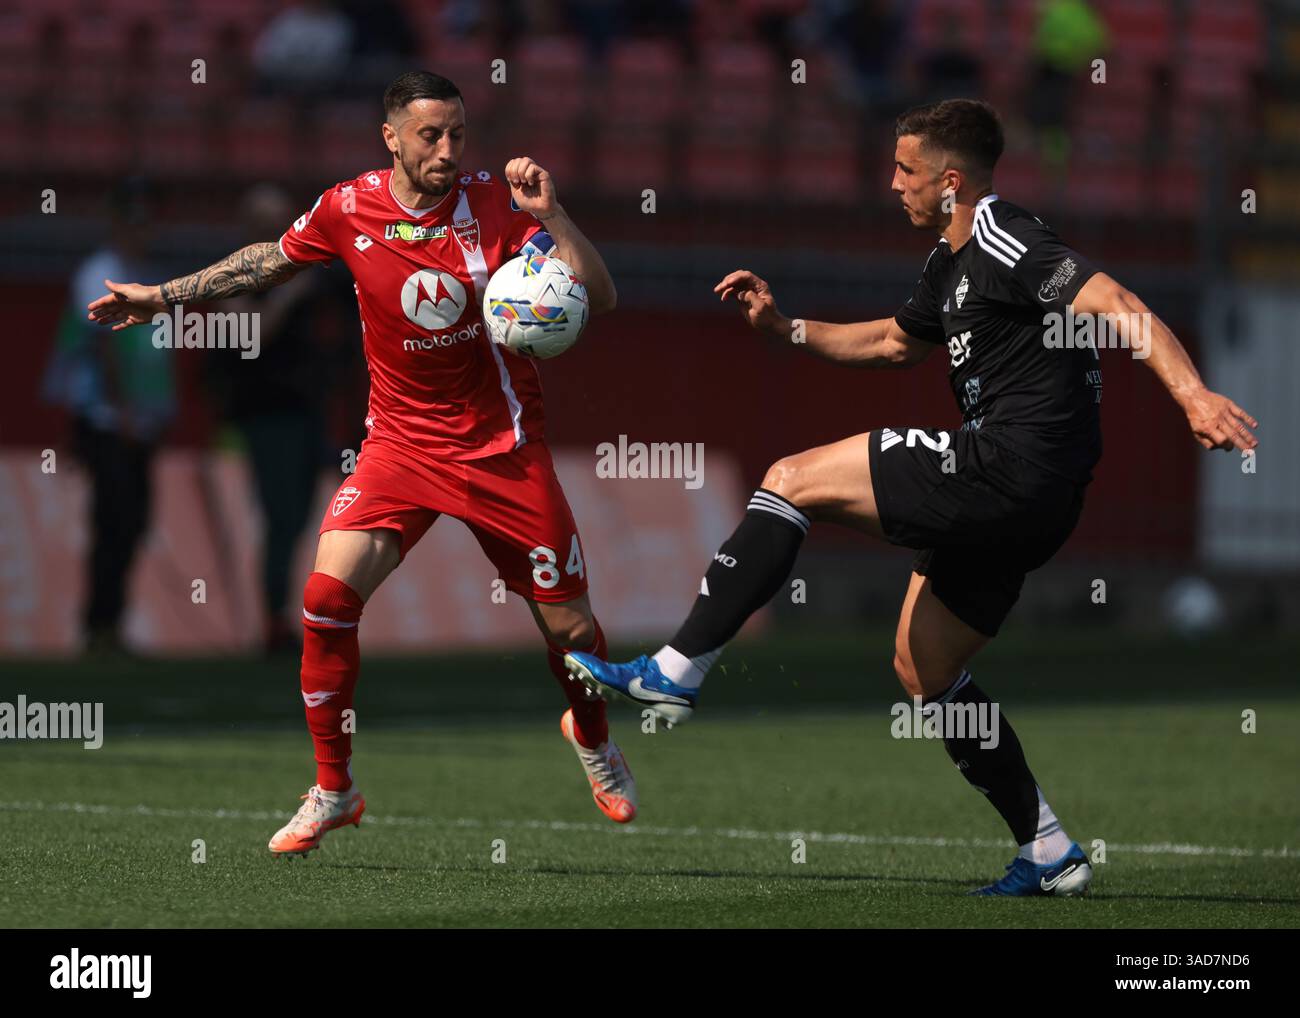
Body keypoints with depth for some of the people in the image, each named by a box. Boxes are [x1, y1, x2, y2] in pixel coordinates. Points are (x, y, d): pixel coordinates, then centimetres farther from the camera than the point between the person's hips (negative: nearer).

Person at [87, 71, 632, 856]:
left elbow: (599, 300, -15)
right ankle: (333, 791, -1)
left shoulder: (495, 201, -13)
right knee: (328, 593, -18)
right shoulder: (349, 210, -7)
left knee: (570, 628, 2)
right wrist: (161, 296, 18)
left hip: (503, 445, -1)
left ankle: (593, 738, 39)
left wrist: (551, 216, -29)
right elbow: (269, 261, 13)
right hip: (402, 439, 1)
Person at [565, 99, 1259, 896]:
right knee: (923, 669, 16)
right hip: (1021, 503, 10)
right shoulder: (952, 265, 20)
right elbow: (894, 344, 39)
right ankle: (1050, 855, 16)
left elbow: (1117, 307, -21)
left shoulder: (1003, 240, -10)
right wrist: (783, 326, 31)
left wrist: (1192, 394, -34)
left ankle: (676, 673, -7)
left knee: (793, 480, -7)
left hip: (1012, 466, -10)